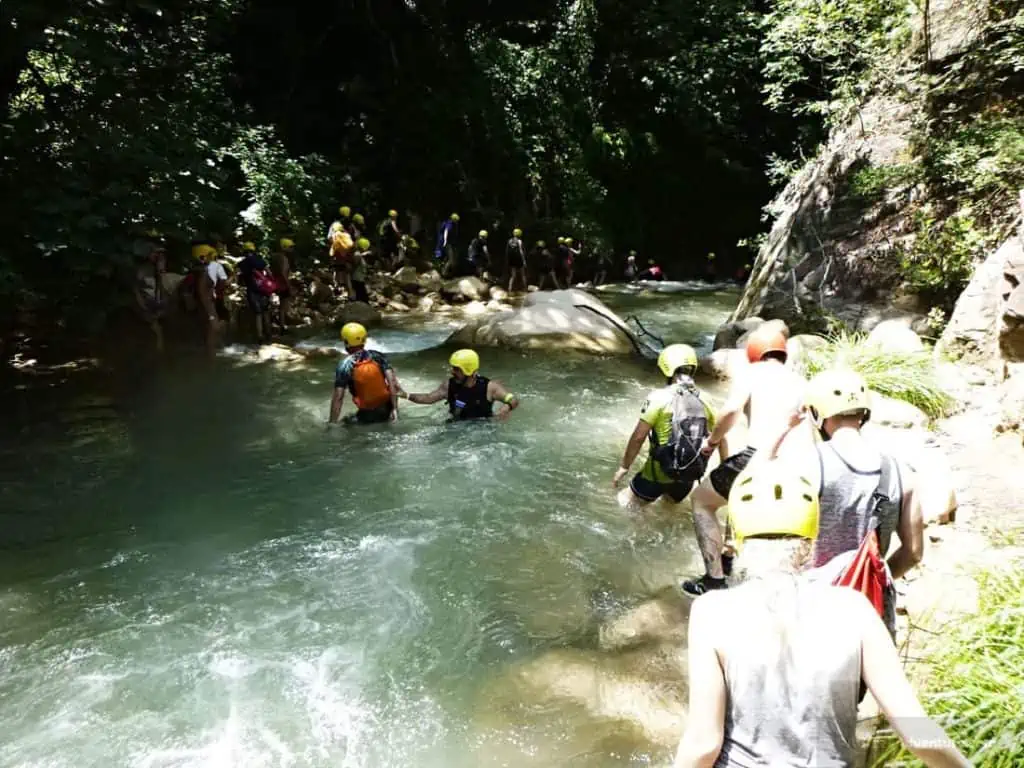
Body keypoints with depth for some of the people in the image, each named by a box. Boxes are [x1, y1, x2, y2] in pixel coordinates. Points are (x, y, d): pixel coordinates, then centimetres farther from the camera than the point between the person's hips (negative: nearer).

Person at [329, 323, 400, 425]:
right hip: (387, 408, 0)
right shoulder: (377, 356, -9)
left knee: (348, 421, 28)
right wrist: (395, 408, -11)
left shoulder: (344, 366, -15)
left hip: (367, 415, 0)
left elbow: (338, 397, -17)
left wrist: (332, 423, -12)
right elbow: (392, 382, -15)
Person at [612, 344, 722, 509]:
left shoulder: (660, 397, -14)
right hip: (689, 476, 6)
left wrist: (624, 467, -5)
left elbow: (638, 437, -15)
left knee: (625, 503, 12)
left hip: (659, 473, -6)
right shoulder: (703, 400, 2)